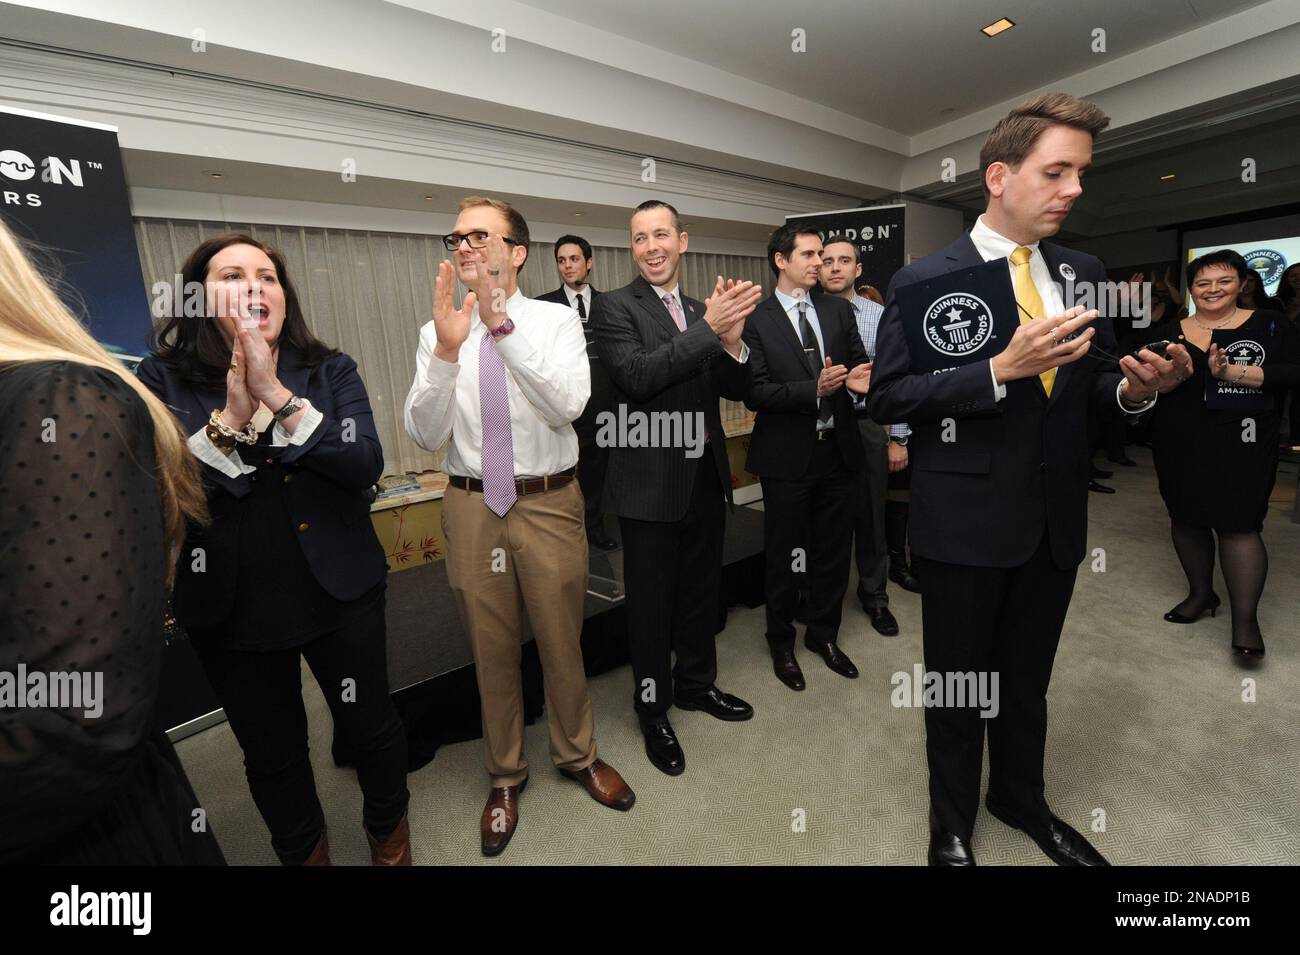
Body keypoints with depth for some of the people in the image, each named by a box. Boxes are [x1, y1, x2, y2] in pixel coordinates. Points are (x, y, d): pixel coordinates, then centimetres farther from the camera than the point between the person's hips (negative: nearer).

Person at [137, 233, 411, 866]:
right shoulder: (162, 381, -2)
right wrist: (231, 417, -24)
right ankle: (303, 852, 48)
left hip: (340, 591, 0)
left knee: (369, 724, 14)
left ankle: (389, 834, 45)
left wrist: (277, 396, -25)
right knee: (271, 754, 18)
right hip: (230, 606, 1)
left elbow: (366, 465, -16)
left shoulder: (331, 372, -2)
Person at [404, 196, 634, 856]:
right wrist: (448, 352, -19)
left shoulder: (557, 320, -3)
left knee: (561, 642, 14)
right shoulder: (438, 332, 2)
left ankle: (576, 755, 42)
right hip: (471, 506, 2)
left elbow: (567, 406, -21)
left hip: (549, 504, -1)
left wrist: (503, 325, -27)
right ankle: (506, 773, 41)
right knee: (491, 649, 16)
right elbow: (425, 436, -6)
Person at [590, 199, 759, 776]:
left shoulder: (702, 310, 10)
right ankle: (653, 711, 31)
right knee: (651, 604, 9)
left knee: (702, 591, 20)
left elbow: (737, 390, 6)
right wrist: (709, 328, -24)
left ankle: (696, 684, 43)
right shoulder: (614, 307, -6)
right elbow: (637, 376, -22)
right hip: (651, 482, -5)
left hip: (705, 475, 6)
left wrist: (732, 342, -13)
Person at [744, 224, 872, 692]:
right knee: (784, 557, 10)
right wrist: (814, 389, -23)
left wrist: (858, 379, -14)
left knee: (833, 552, 16)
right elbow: (756, 393, -13)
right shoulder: (756, 319, -6)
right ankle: (781, 643, 32)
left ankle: (824, 633, 38)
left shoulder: (838, 310, 8)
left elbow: (858, 365, 9)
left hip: (838, 450, 5)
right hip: (788, 456, -4)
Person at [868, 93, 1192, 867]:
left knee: (1027, 681, 23)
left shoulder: (1084, 274, 8)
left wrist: (1133, 389, -11)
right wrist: (1001, 368, -25)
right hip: (966, 520, -5)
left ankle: (1022, 801, 49)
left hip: (1056, 517, 5)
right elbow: (887, 398, -16)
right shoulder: (925, 281, -9)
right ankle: (952, 824, 39)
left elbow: (1082, 386, 11)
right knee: (958, 685, 13)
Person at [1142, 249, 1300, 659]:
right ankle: (1200, 592, 26)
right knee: (1186, 517, 10)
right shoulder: (1166, 331, 9)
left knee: (1238, 524, -7)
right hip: (1179, 443, 3)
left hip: (1240, 443, -3)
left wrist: (1234, 373, -21)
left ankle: (1245, 617, 1)